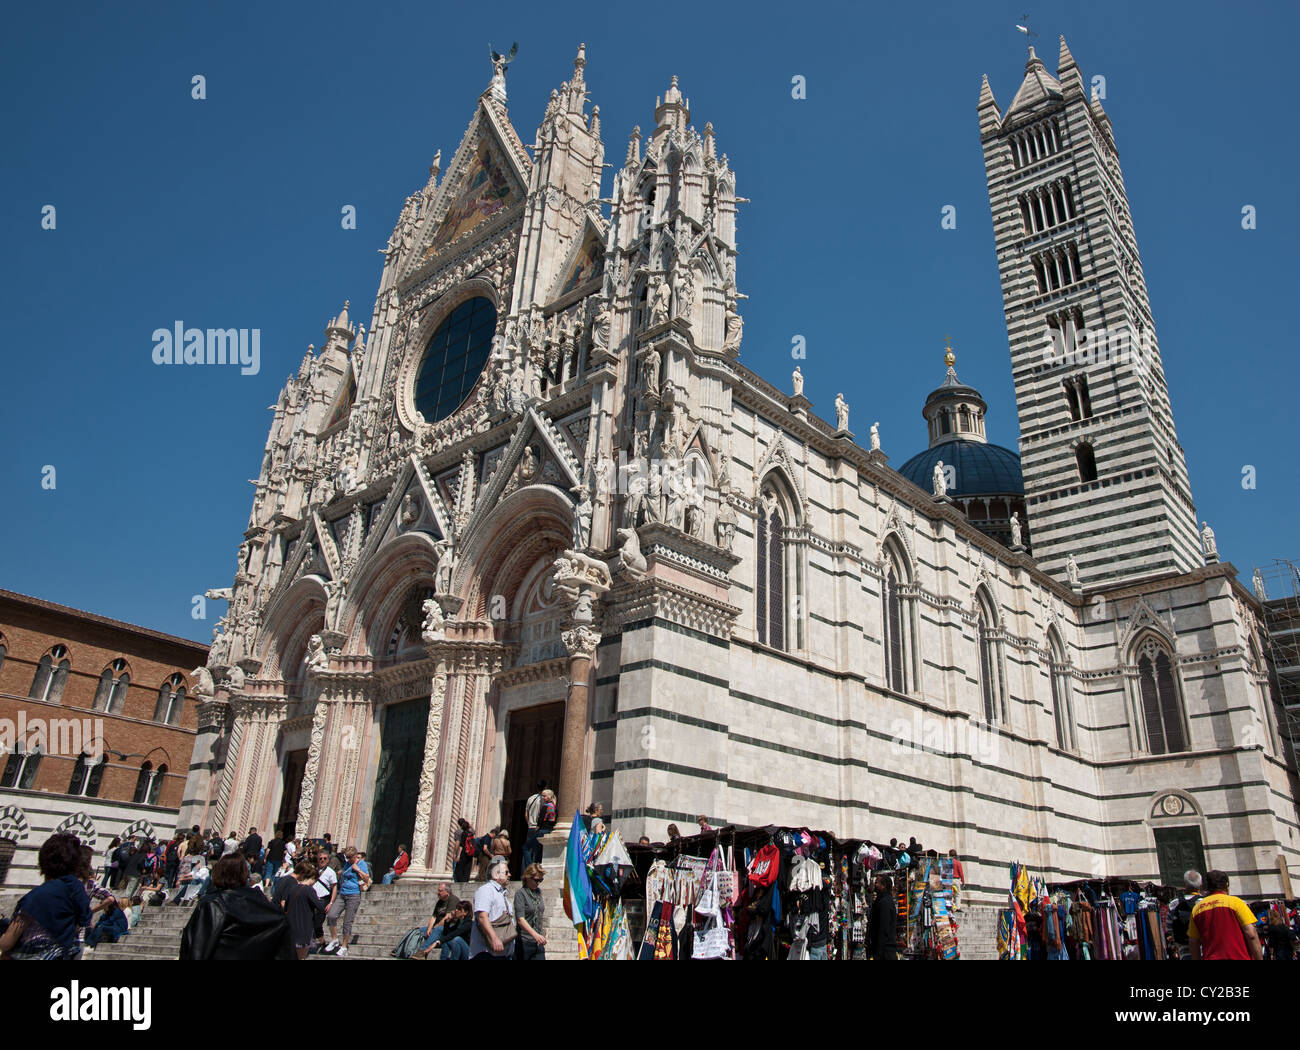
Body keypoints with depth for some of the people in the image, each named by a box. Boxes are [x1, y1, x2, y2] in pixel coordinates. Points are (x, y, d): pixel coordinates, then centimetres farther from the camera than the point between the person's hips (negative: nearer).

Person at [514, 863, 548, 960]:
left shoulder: (538, 891, 11)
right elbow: (520, 919, -19)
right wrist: (535, 934, -31)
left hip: (538, 941, 5)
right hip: (524, 941, -5)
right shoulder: (520, 893, -9)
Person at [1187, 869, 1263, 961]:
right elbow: (1251, 935, -7)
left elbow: (1193, 942, 11)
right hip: (1238, 956, -4)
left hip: (1210, 957, 4)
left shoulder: (1197, 908, 11)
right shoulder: (1235, 902, 0)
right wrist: (1259, 958, -2)